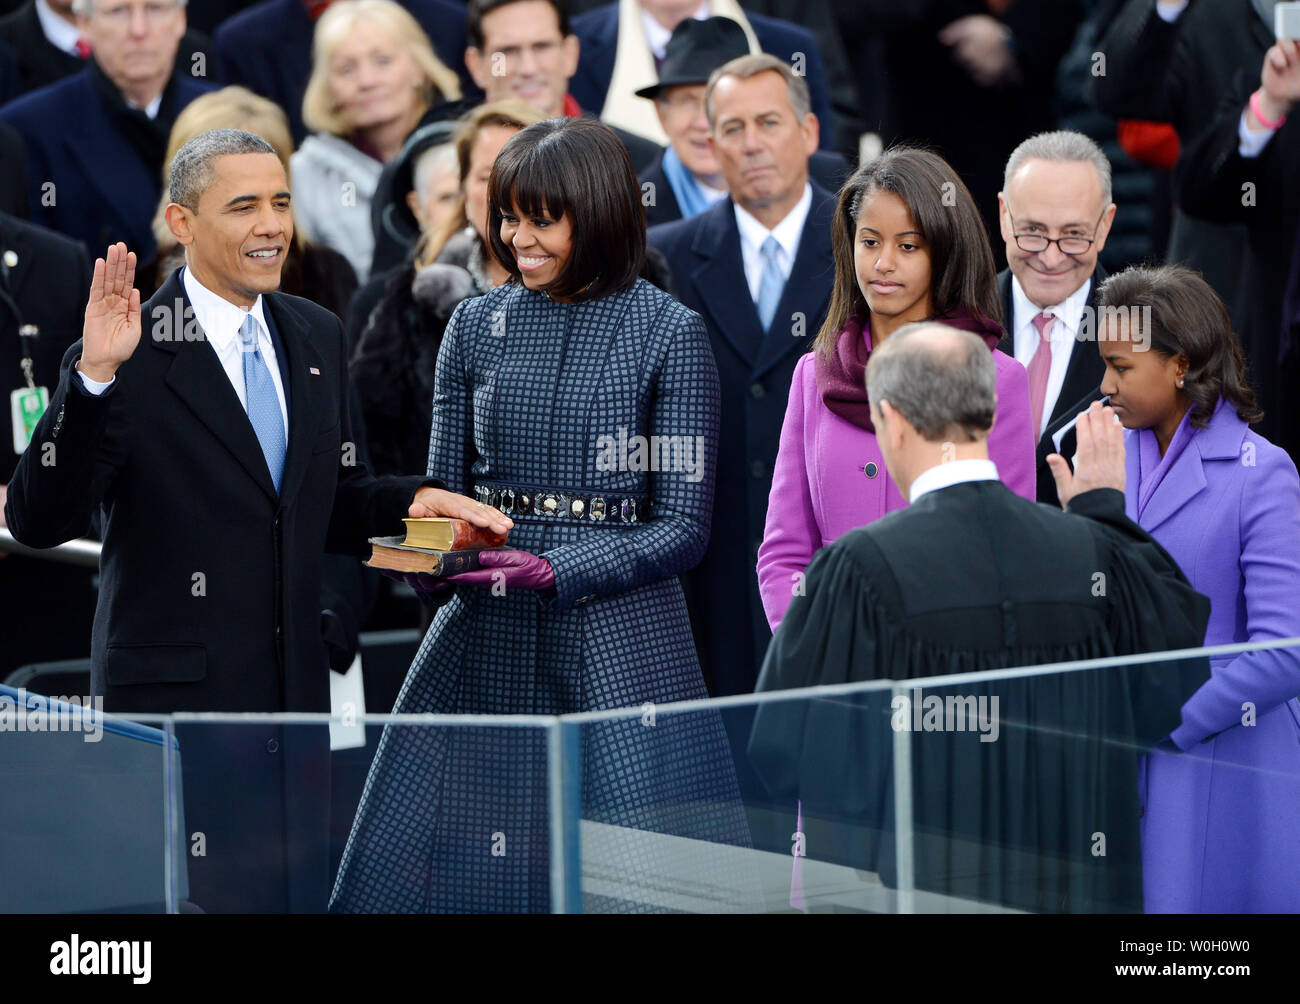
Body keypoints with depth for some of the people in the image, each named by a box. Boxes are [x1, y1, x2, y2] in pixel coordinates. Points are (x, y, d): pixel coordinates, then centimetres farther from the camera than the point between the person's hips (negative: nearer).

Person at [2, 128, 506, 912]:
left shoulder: (317, 337, 11)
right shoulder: (133, 355, -11)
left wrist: (410, 499, -1)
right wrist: (92, 377, -28)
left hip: (295, 696, 6)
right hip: (177, 699, -6)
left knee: (300, 893, 11)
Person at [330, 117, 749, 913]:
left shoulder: (670, 334, -2)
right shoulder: (476, 326, 10)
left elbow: (684, 525, -5)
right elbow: (444, 488, 13)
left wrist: (557, 572, -18)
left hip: (621, 643, -3)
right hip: (486, 638, 4)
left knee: (649, 877, -6)